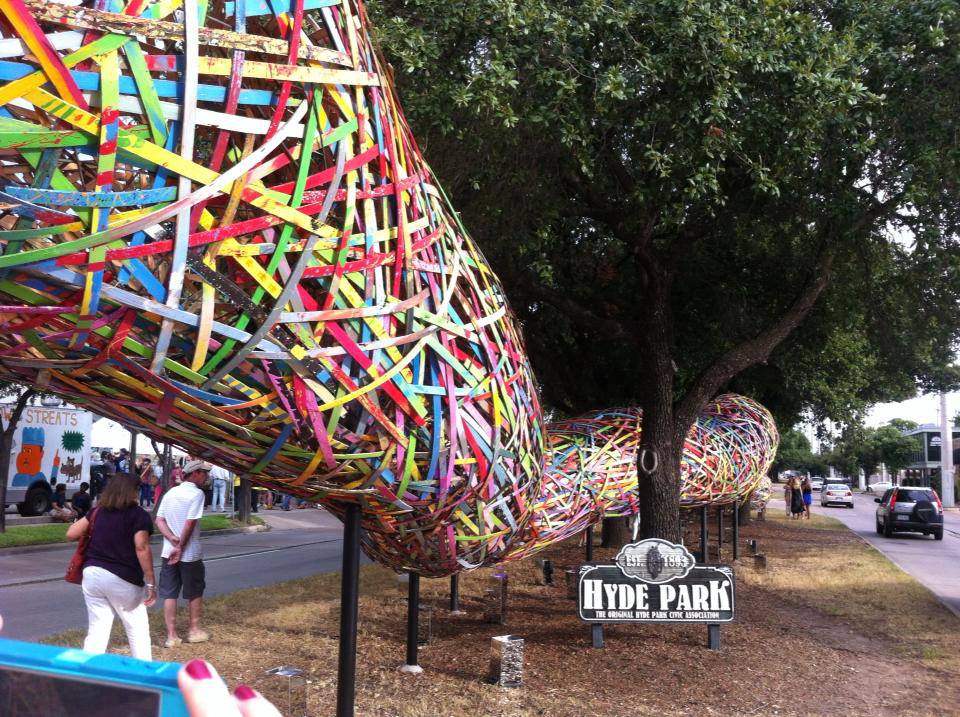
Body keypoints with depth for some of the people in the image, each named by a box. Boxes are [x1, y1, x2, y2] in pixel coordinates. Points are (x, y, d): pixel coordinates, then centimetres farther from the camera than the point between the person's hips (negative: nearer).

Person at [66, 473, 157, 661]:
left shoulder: (98, 511, 8)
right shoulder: (139, 515, -7)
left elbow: (71, 534, 12)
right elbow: (142, 548, -16)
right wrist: (151, 583, -13)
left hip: (93, 574, 5)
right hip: (123, 579, -5)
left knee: (97, 629, 10)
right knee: (137, 629, 10)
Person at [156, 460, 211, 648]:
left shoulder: (171, 492, 8)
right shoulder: (197, 493, -13)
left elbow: (159, 521, 2)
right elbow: (190, 523, -19)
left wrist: (173, 539, -9)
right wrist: (180, 547, -13)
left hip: (168, 552, 5)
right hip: (190, 554, -5)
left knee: (169, 594, 7)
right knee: (195, 592, 13)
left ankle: (171, 636, 6)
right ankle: (194, 631, 24)